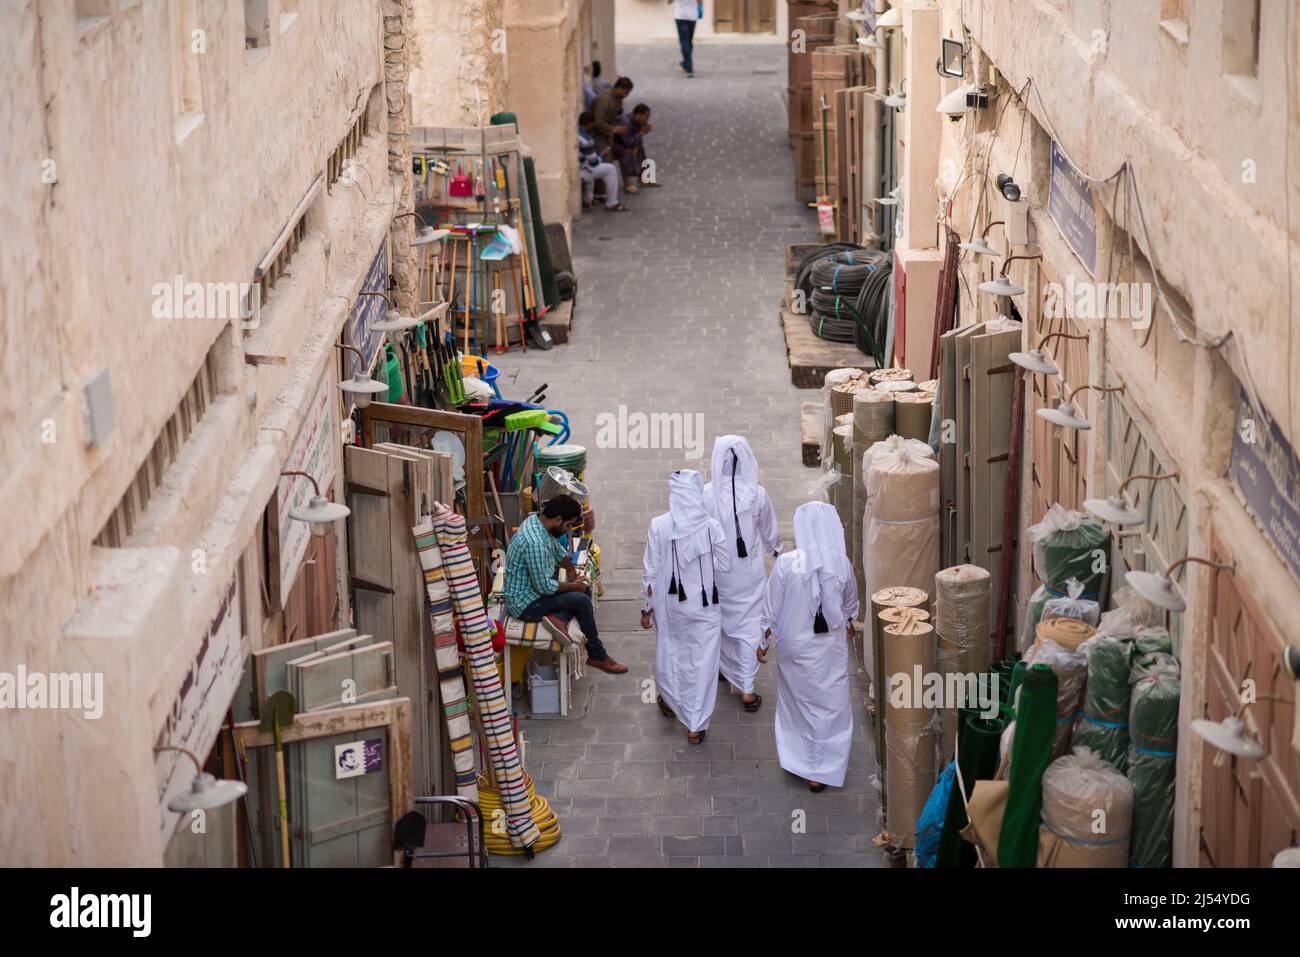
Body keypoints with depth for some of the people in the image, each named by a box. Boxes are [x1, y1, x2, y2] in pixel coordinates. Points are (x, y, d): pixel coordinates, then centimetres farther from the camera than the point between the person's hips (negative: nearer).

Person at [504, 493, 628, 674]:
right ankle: (598, 657, 2)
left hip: (534, 589, 10)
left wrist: (572, 571, 13)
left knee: (585, 589, 6)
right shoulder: (535, 542, -32)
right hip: (525, 605, -10)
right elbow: (545, 587, -26)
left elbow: (558, 550, 20)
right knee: (581, 601, -12)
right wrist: (573, 586, -12)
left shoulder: (537, 520, -1)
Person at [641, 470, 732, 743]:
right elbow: (725, 565, -7)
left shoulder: (659, 526, -15)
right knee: (703, 662, 10)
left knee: (669, 651, 25)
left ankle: (670, 703, 46)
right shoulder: (710, 526, -17)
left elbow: (651, 571, -9)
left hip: (670, 605, 1)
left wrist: (646, 608, 1)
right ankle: (696, 726, 13)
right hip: (704, 606, -1)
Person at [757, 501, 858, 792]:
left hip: (794, 646, -1)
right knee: (831, 705, 15)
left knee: (798, 701, 20)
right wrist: (847, 623, 26)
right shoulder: (842, 564, -13)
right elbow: (850, 606, 4)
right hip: (831, 646, 1)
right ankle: (821, 771, 21)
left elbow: (771, 609, -11)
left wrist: (762, 642, 4)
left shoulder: (786, 564, -19)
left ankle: (798, 760, 33)